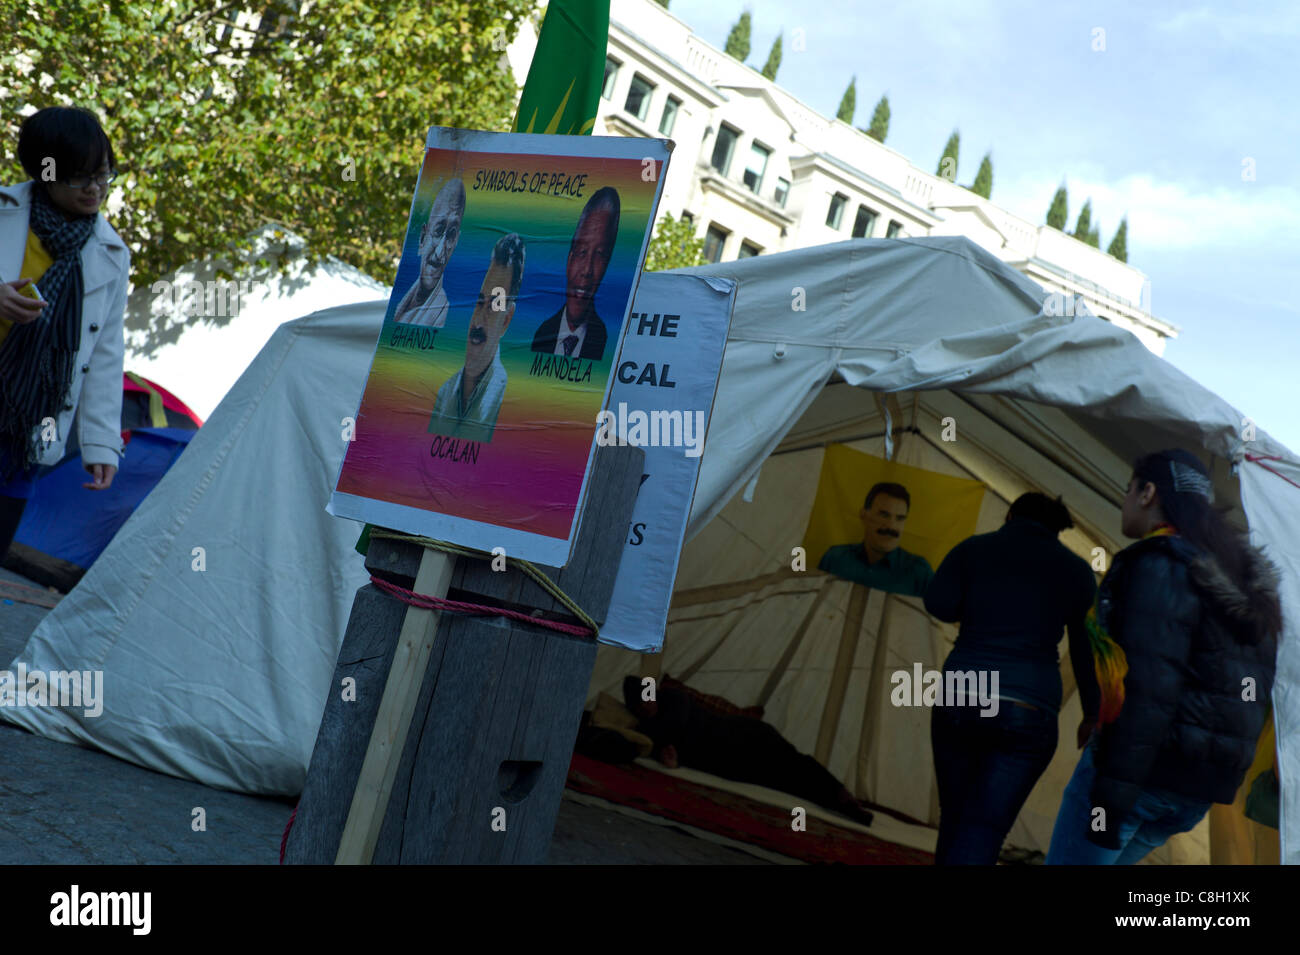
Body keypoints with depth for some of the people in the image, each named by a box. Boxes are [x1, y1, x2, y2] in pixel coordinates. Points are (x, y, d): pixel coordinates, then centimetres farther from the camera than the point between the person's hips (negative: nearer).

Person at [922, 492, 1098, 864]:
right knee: (979, 837, -2)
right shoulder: (1076, 569, 10)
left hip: (959, 701, 1)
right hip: (1028, 713, -1)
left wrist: (976, 617, 16)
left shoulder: (973, 548, 9)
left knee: (955, 820, 19)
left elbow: (938, 603, -5)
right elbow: (1087, 651, 11)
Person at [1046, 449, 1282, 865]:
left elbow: (1149, 687, -21)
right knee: (1100, 856, 21)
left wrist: (1113, 790, -21)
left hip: (1142, 767, -9)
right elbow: (1255, 692, 17)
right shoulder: (1238, 574, 17)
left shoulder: (1159, 566, -12)